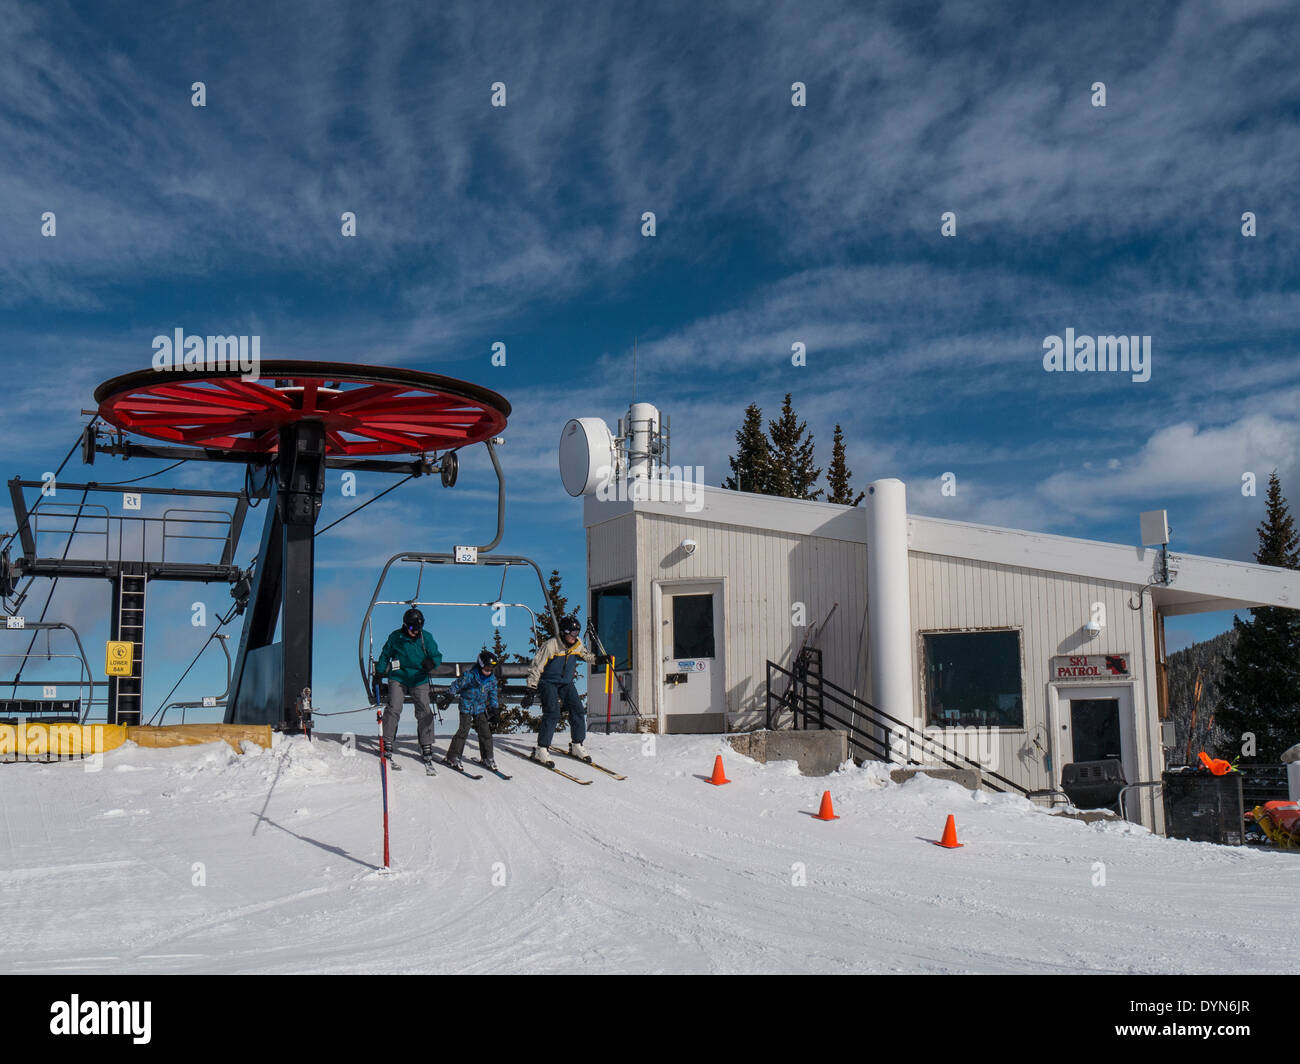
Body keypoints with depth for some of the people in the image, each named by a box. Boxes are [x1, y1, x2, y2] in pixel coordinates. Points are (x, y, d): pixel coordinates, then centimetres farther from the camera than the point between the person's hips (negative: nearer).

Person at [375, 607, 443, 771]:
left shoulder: (426, 638, -2)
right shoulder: (395, 637, -3)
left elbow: (437, 655, -1)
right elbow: (385, 655, 10)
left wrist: (431, 662, -23)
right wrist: (378, 673, 10)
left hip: (419, 680, 1)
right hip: (398, 678, -1)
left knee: (424, 713, -6)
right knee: (394, 709, -14)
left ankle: (426, 748, 0)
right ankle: (387, 744, -6)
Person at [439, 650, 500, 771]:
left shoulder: (492, 679, 0)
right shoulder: (470, 676, -16)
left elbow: (493, 694, 14)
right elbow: (457, 685, -10)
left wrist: (495, 708, 15)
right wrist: (448, 695, -13)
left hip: (481, 708, 5)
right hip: (467, 707, -5)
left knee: (485, 732, 0)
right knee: (463, 731, -10)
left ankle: (487, 758, 11)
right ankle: (453, 757, 0)